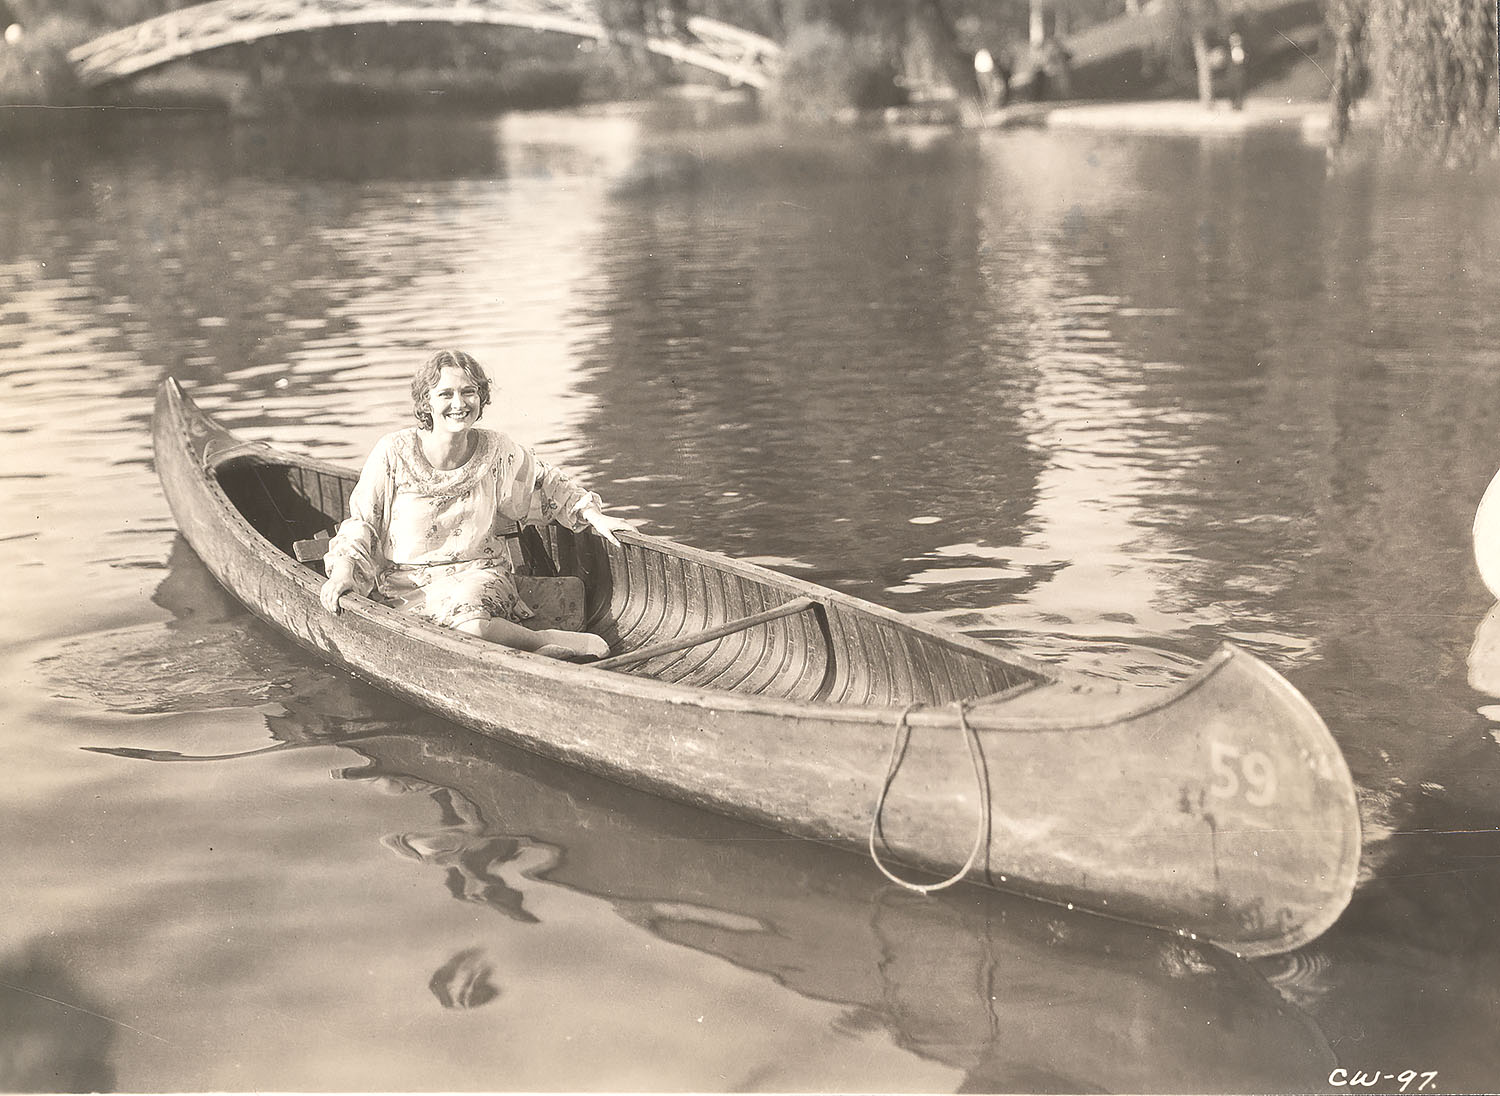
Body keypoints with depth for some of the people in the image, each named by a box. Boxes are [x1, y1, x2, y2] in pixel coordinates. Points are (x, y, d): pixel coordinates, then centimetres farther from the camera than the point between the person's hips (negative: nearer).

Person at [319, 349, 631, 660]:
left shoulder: (497, 451, -2)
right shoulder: (393, 452, -9)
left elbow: (549, 488, 16)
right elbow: (361, 520, 0)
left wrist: (594, 517, 6)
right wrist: (343, 571, -14)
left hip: (477, 574, 1)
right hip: (406, 584, -1)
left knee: (468, 608, -37)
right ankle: (548, 641, -14)